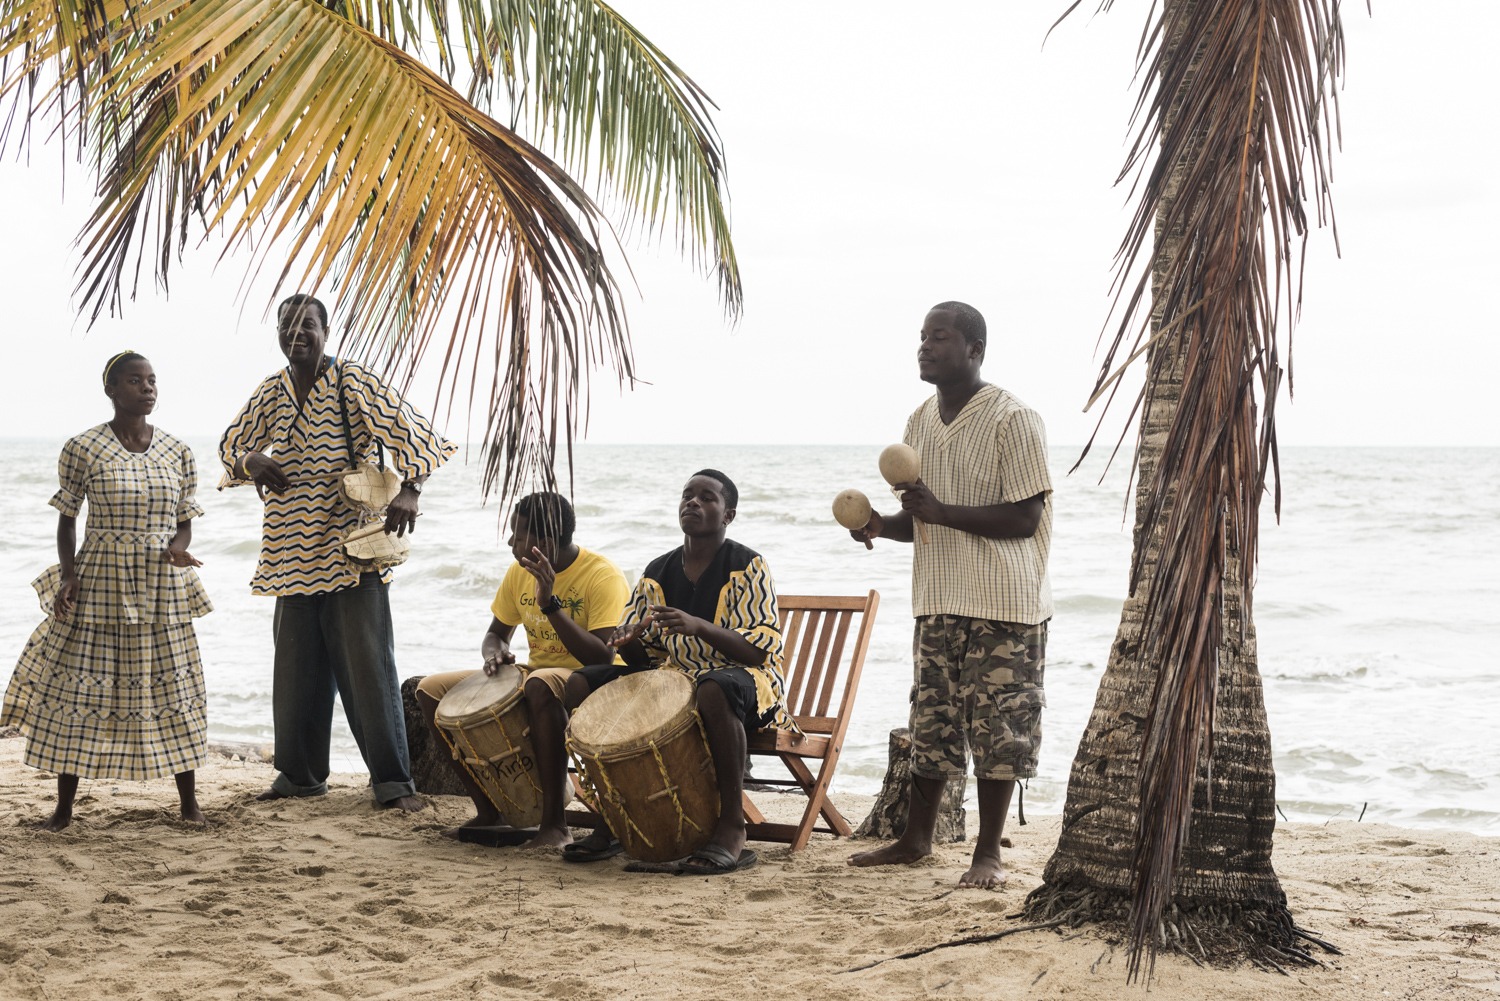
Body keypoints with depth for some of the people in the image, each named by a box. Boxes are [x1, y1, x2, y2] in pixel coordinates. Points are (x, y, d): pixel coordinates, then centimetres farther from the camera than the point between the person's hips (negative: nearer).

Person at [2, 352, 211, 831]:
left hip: (160, 588, 2)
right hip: (99, 583, -2)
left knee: (172, 687, 6)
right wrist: (68, 575, -10)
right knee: (79, 685, 0)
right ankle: (64, 806, 11)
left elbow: (185, 522, 9)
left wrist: (178, 550, -12)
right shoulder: (83, 449, -5)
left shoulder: (177, 452, 3)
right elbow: (66, 520, 2)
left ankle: (188, 801, 18)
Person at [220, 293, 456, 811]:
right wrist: (253, 461, -5)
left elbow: (409, 429, -10)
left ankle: (392, 779, -3)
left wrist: (409, 490, -26)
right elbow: (230, 443, 20)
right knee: (296, 665, 10)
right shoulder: (269, 393, 11)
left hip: (353, 549, -5)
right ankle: (300, 772, 22)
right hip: (293, 550, 5)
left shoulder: (355, 383, -5)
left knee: (369, 662, -7)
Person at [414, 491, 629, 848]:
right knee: (431, 690, -4)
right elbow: (496, 634, 17)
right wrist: (496, 652, -9)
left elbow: (603, 659, -26)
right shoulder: (519, 573, 4)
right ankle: (488, 811, -2)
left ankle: (554, 823, -35)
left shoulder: (602, 576, -17)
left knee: (540, 684, -42)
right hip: (533, 676, 8)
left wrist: (550, 604, -30)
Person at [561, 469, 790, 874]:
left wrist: (699, 626, -31)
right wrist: (629, 640, -14)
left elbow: (761, 651, -17)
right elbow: (643, 656, 12)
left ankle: (732, 827, -32)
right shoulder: (658, 572, 8)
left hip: (743, 677, -6)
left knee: (714, 690, -42)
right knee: (582, 683, -9)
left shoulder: (748, 567, -8)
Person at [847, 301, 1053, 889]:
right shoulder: (921, 422, 11)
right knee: (931, 723, 12)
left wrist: (942, 511, -23)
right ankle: (915, 839, 22)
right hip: (938, 601, 7)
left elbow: (1025, 517, -17)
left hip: (1003, 604, -7)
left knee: (997, 727, -1)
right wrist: (881, 526, -1)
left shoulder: (1013, 420, -12)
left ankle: (989, 852, 9)